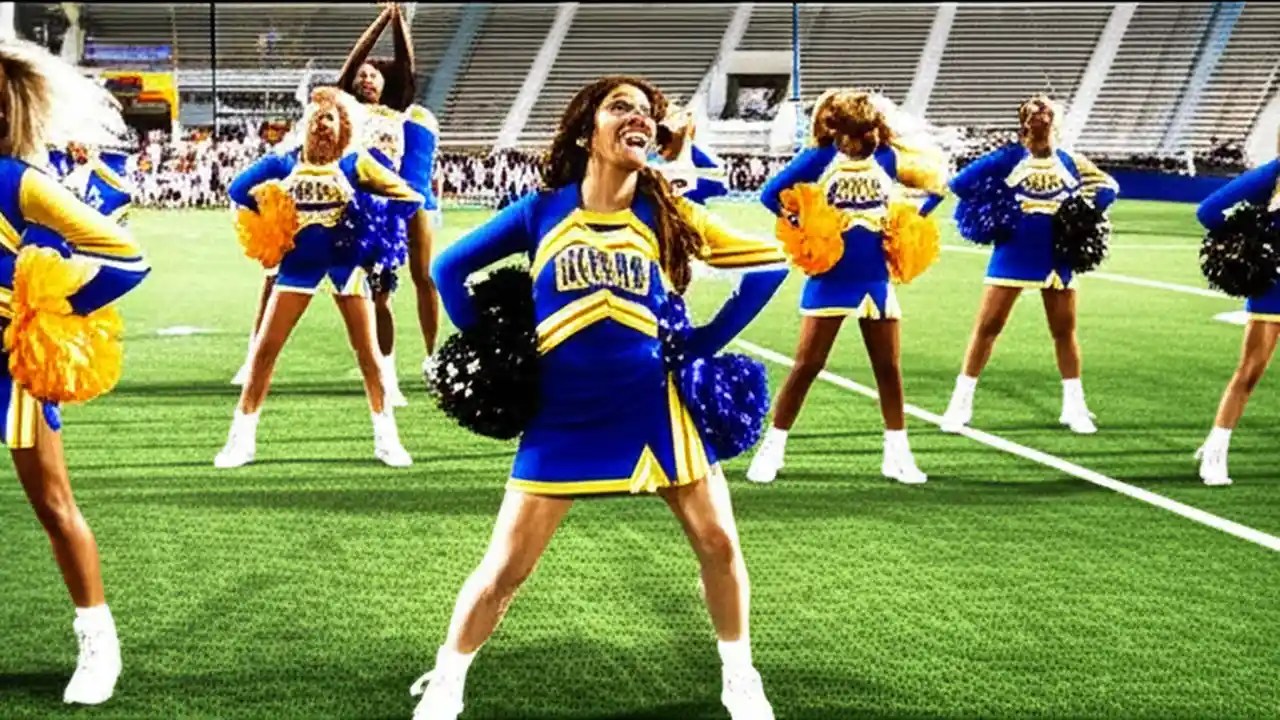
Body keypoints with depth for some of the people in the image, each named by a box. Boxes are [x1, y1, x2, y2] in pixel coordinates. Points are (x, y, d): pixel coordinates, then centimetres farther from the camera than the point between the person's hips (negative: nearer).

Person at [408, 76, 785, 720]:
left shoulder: (667, 213, -2)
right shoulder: (542, 211, -3)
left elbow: (766, 262, 3)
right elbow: (450, 266, 8)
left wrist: (703, 343, 1)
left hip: (654, 406, 1)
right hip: (562, 417, -1)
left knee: (718, 543, 2)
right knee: (504, 569, 1)